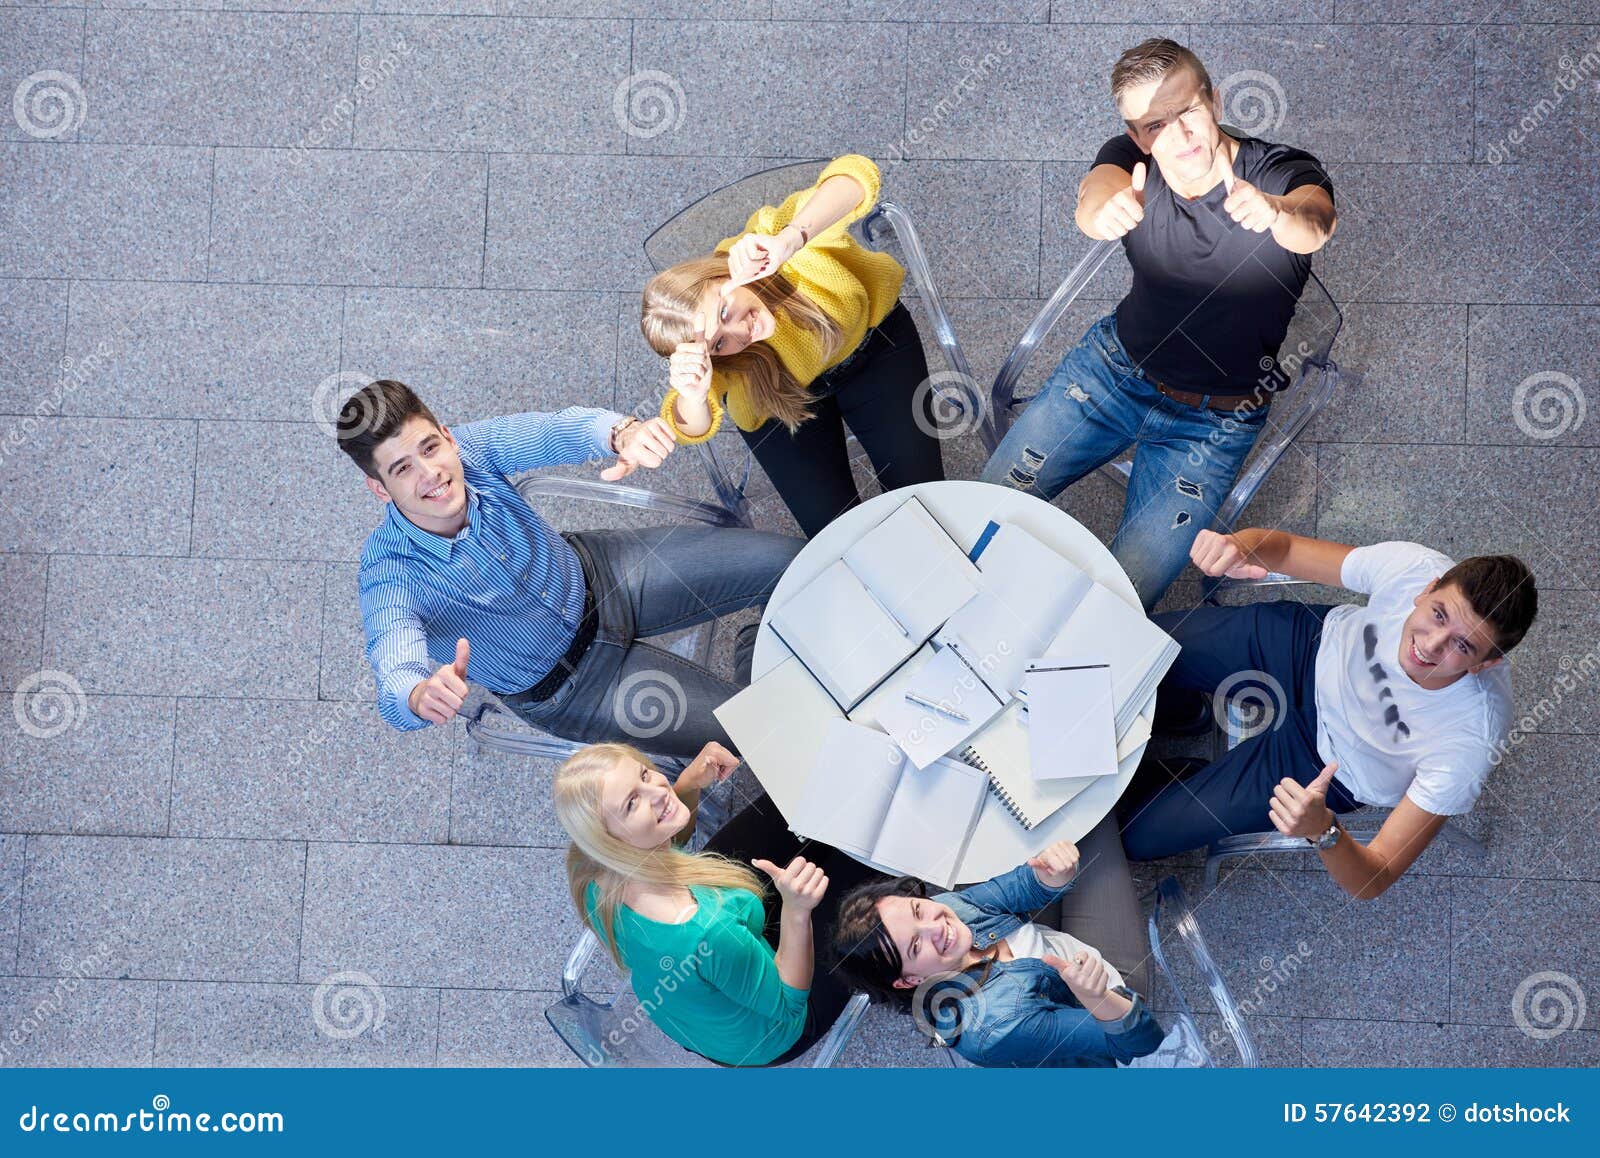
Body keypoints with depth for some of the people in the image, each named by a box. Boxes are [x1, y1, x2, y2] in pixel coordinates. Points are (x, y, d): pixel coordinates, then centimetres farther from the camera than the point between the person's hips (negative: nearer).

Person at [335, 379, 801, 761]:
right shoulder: (389, 572, -33)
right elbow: (394, 672, -48)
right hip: (561, 684, -4)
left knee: (786, 559, -1)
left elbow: (554, 430, -41)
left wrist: (621, 433, -64)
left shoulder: (471, 449, -24)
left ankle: (756, 649, 31)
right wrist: (421, 694, -74)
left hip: (592, 573, 4)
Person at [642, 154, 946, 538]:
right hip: (785, 397, 0)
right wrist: (693, 398, -67)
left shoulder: (770, 236, -42)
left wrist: (788, 241, -72)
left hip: (875, 336, 0)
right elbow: (695, 430, -44)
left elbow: (858, 174, -56)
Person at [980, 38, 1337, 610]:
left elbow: (1315, 223, -45)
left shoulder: (1284, 174, -21)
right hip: (1114, 364, 3)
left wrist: (1277, 214, -70)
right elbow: (1093, 197, -39)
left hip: (1214, 419, -3)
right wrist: (1104, 209, -65)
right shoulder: (1130, 158, -15)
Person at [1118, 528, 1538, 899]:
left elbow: (1371, 882, -30)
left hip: (1326, 759, -2)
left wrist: (1322, 831, -52)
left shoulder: (1468, 743, -38)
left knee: (1134, 831, -7)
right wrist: (1238, 543, -39)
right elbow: (1285, 549, -14)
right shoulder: (1412, 566, -31)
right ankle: (1196, 703, 35)